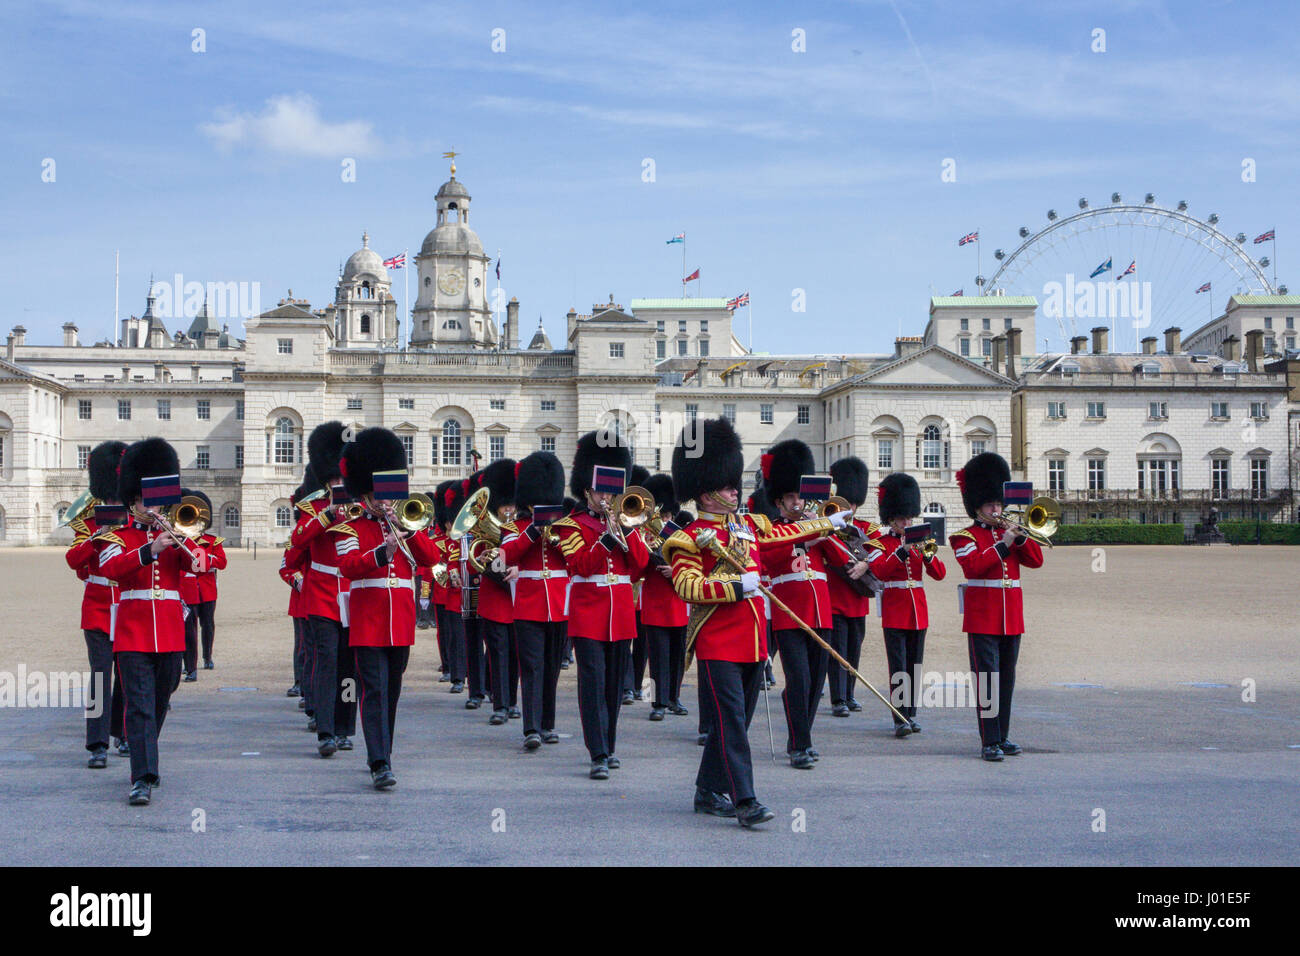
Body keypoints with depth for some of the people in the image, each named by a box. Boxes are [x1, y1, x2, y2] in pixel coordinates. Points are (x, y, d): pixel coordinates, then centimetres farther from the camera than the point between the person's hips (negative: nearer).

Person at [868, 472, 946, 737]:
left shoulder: (919, 541, 13)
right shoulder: (881, 543, 0)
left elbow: (939, 574, 4)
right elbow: (878, 572, -19)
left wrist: (927, 554, -14)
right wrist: (902, 551, -26)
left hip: (918, 612, 5)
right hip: (894, 613, -5)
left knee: (914, 666, 9)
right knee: (898, 668, -10)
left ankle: (911, 714, 17)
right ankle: (900, 719, -12)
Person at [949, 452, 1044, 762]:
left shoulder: (1009, 532, 16)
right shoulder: (966, 537, 0)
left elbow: (1036, 560, 7)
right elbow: (974, 565, -18)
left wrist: (1020, 536, -7)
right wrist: (1003, 544, -18)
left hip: (1011, 617, 6)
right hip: (982, 618, -6)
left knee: (1006, 678, 9)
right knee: (987, 677, -9)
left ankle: (1002, 737, 17)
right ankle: (989, 742, -8)